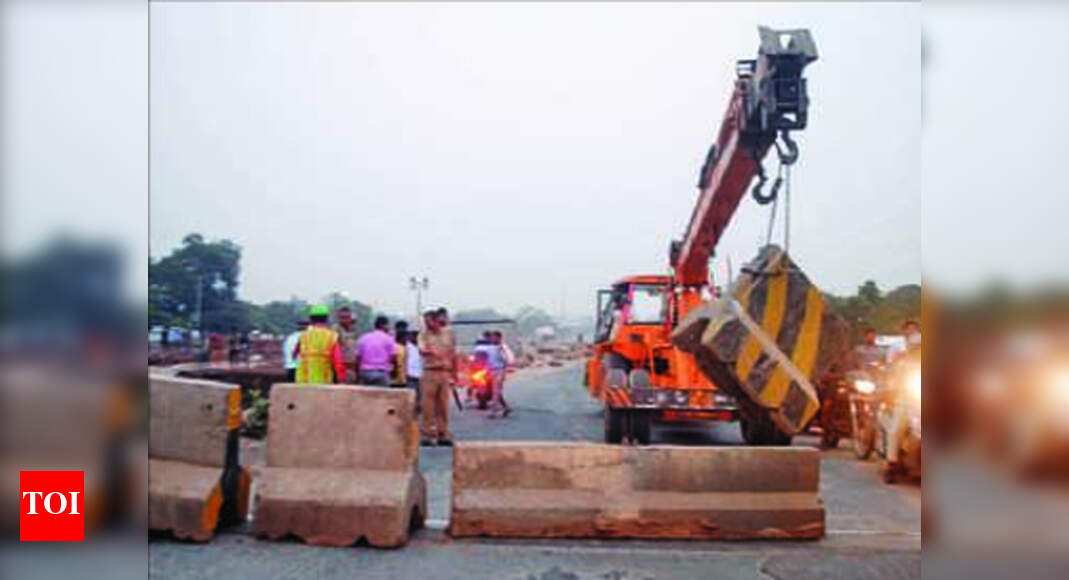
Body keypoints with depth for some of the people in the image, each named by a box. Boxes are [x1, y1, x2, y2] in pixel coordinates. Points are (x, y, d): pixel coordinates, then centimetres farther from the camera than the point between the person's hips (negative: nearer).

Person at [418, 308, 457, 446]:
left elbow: (453, 356, 17)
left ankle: (443, 435, 12)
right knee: (427, 406, -5)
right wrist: (430, 352, -39)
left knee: (443, 406, 5)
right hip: (429, 373, -2)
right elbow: (421, 351, -16)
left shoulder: (448, 335, 12)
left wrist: (454, 376, 16)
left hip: (445, 374, 3)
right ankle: (427, 435, 2)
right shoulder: (423, 335, 3)